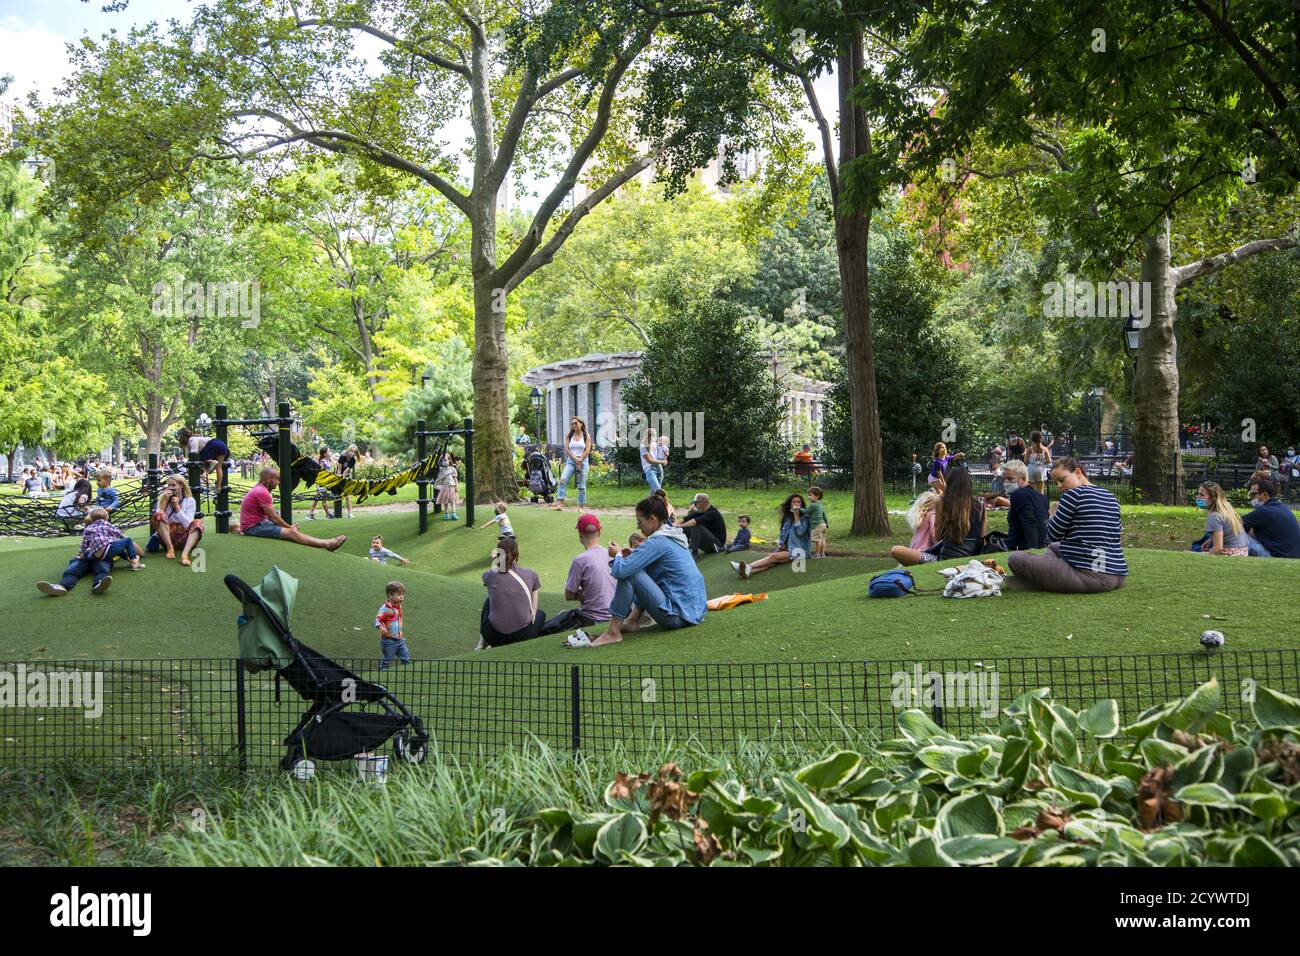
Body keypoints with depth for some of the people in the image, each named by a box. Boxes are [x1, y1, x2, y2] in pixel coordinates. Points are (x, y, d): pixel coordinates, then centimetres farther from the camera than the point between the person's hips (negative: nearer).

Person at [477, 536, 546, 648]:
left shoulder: (489, 576, -5)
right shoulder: (531, 574, -4)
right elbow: (533, 610, 2)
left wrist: (495, 562, 31)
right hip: (523, 636, -1)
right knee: (541, 613, 34)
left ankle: (482, 643, 28)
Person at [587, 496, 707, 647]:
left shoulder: (657, 542, -16)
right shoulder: (674, 536, 11)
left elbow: (620, 571, -21)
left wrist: (618, 554, 1)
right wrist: (634, 554, 9)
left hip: (678, 616, -10)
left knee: (629, 574, -12)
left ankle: (613, 632, -6)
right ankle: (633, 621, 19)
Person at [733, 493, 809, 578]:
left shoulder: (804, 518, -1)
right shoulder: (787, 517, 15)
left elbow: (800, 532, -16)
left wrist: (796, 516, -16)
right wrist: (780, 543, 0)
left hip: (798, 549, -4)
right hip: (787, 547, 4)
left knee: (773, 556, -30)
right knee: (772, 562, -26)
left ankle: (748, 567, -51)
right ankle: (749, 571, -56)